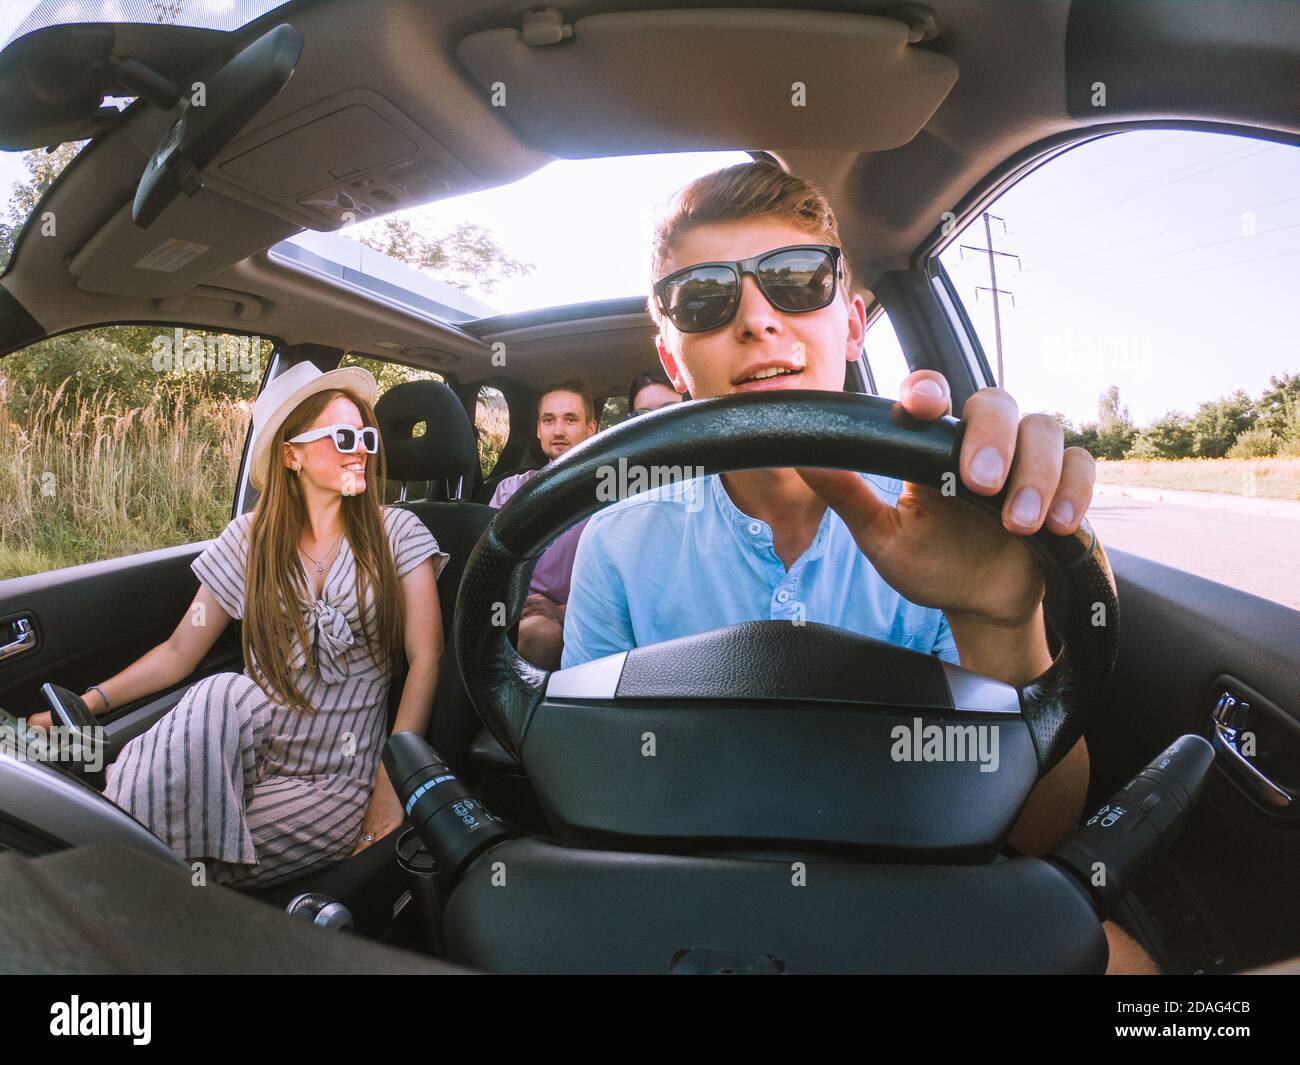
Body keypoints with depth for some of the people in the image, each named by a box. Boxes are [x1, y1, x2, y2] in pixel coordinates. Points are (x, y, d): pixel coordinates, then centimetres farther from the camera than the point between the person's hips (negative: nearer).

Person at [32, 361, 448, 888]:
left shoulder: (396, 533, -1)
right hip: (250, 749, 3)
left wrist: (390, 786, -13)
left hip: (337, 776, -2)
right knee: (219, 697, -31)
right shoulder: (251, 538, 7)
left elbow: (425, 659, -6)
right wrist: (88, 702, -6)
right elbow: (180, 651, 10)